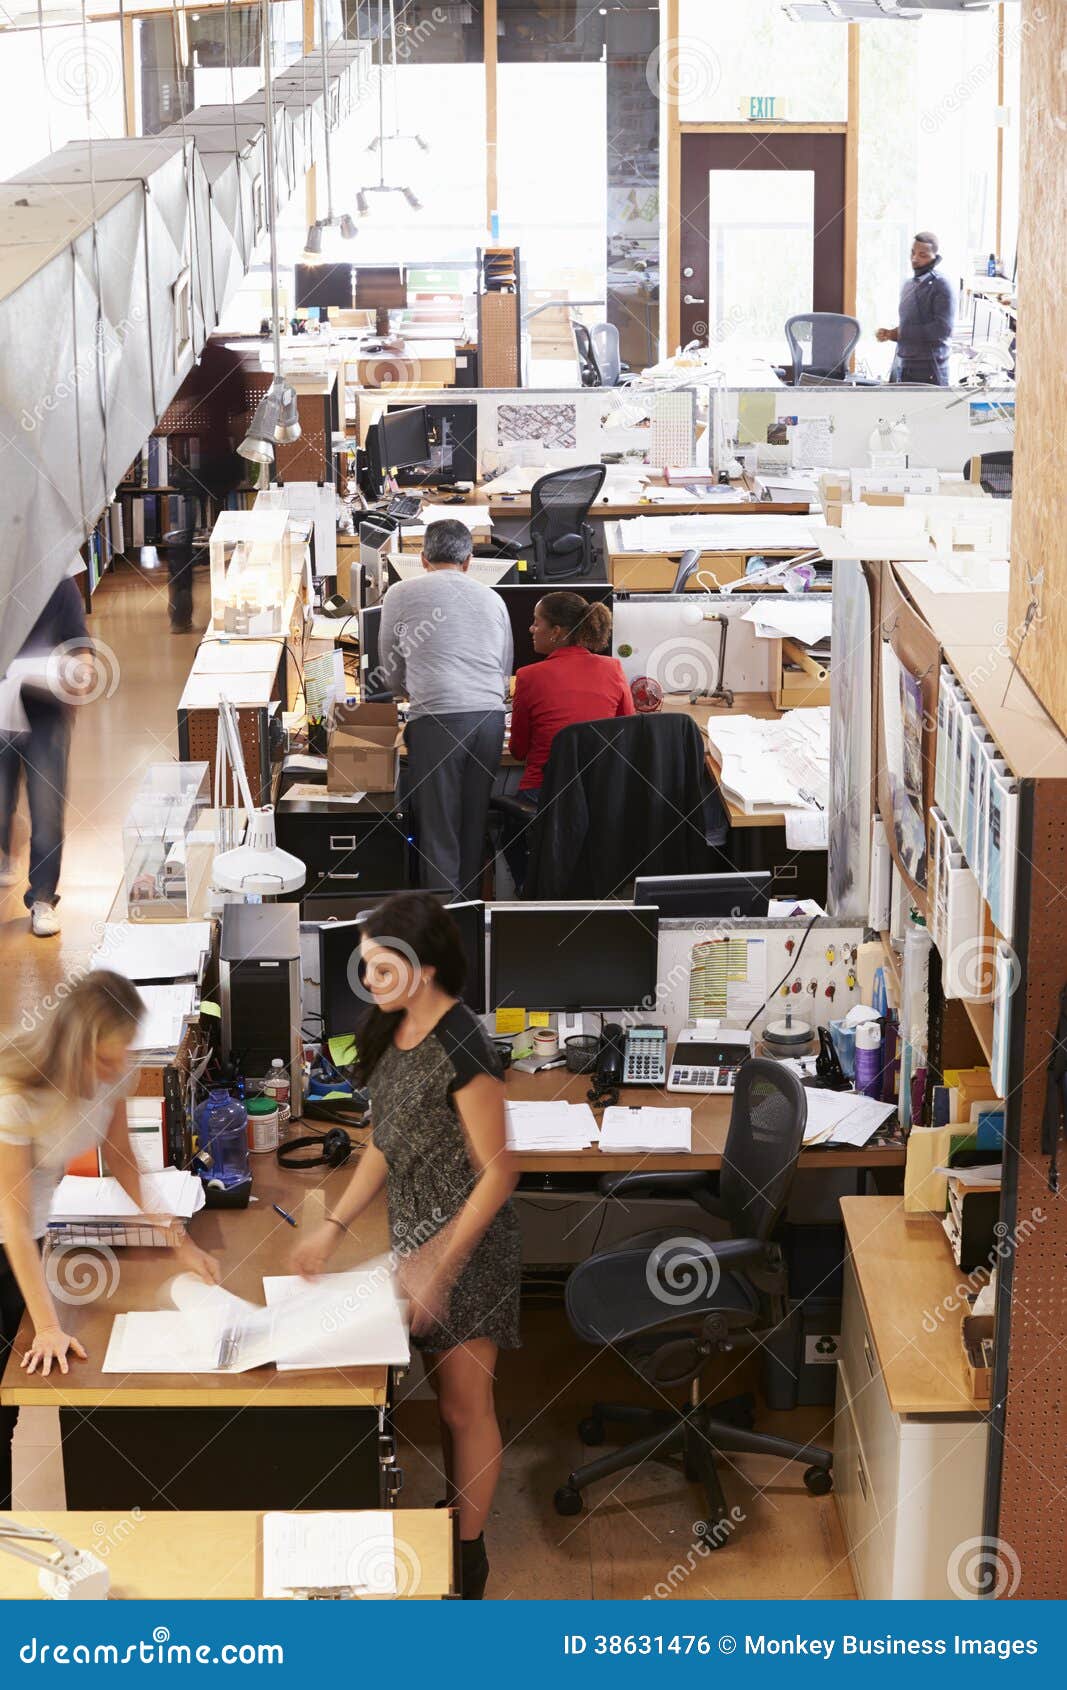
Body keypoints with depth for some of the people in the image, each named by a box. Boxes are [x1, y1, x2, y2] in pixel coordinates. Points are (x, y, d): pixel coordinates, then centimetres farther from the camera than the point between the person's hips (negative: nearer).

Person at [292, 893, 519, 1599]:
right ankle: (442, 1522, 31)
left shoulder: (461, 1048, -23)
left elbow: (497, 1172, -19)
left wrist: (437, 1263, -20)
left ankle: (469, 1556, 18)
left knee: (464, 1406, 4)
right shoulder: (392, 1032, 3)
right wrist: (333, 1228, 6)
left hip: (467, 1245, -8)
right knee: (435, 1393, 17)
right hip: (416, 1233, 8)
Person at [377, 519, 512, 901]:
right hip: (490, 715, 4)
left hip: (438, 717, -4)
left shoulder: (401, 594, 9)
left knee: (438, 830, -3)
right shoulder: (492, 599, 20)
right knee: (474, 826, 10)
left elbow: (391, 675, 18)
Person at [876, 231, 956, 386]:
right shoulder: (908, 286, 17)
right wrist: (890, 333, 4)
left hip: (928, 370, -8)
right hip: (901, 367, 8)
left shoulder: (941, 286, -8)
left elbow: (943, 328, -18)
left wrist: (901, 333, -15)